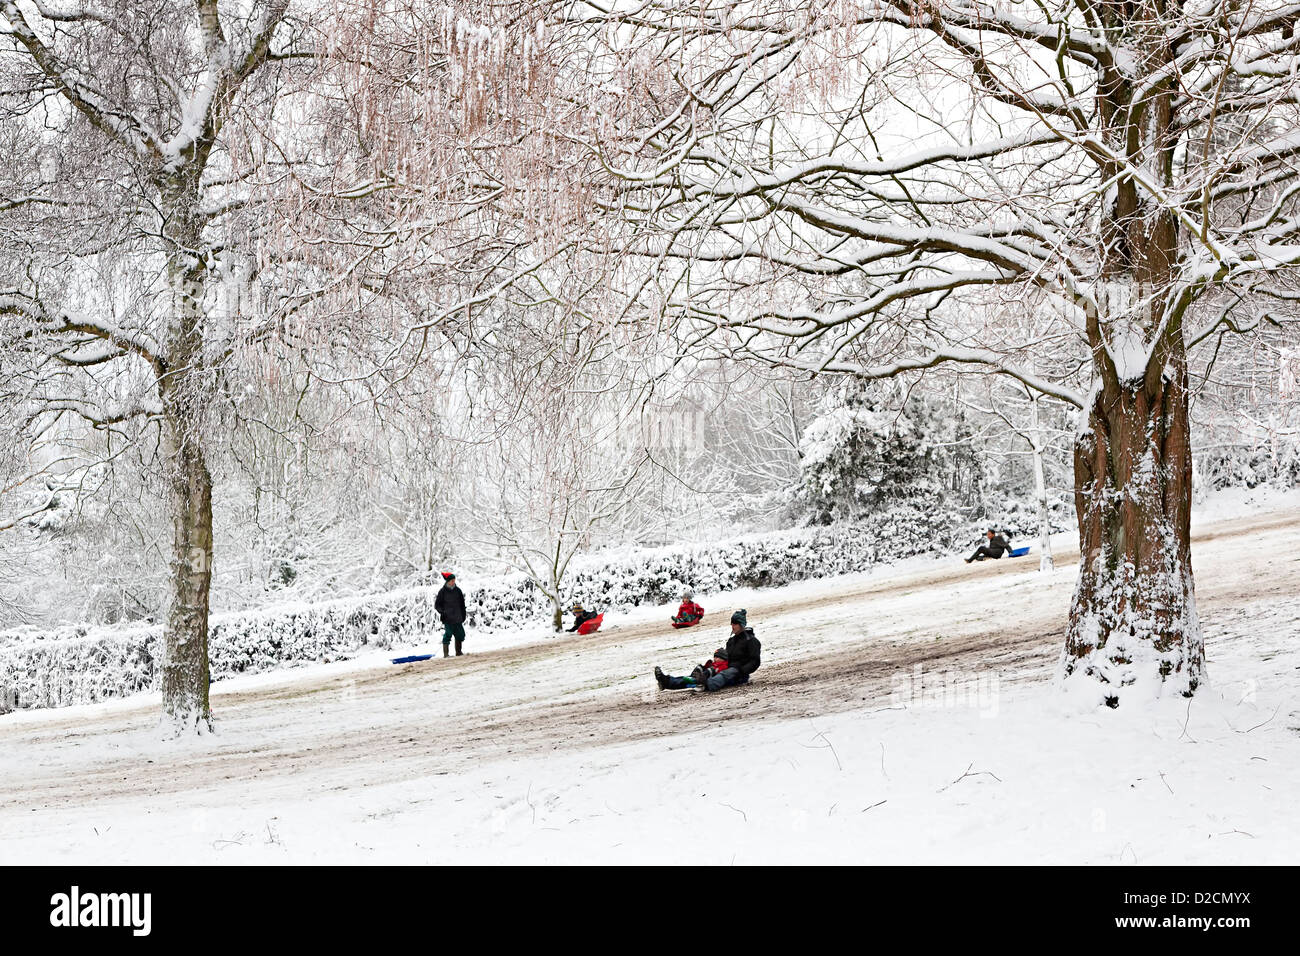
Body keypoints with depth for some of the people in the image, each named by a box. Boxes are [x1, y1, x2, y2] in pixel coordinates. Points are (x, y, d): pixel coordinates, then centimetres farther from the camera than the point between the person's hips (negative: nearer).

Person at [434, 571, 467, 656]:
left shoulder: (457, 591, 9)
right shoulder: (442, 592, -3)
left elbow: (462, 605, 16)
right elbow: (437, 605, 0)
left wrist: (463, 616, 12)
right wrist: (443, 612, -16)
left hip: (458, 618, 5)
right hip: (448, 619, -5)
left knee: (460, 635, 9)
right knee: (448, 634, -11)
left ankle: (459, 652, 23)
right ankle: (446, 653, -6)